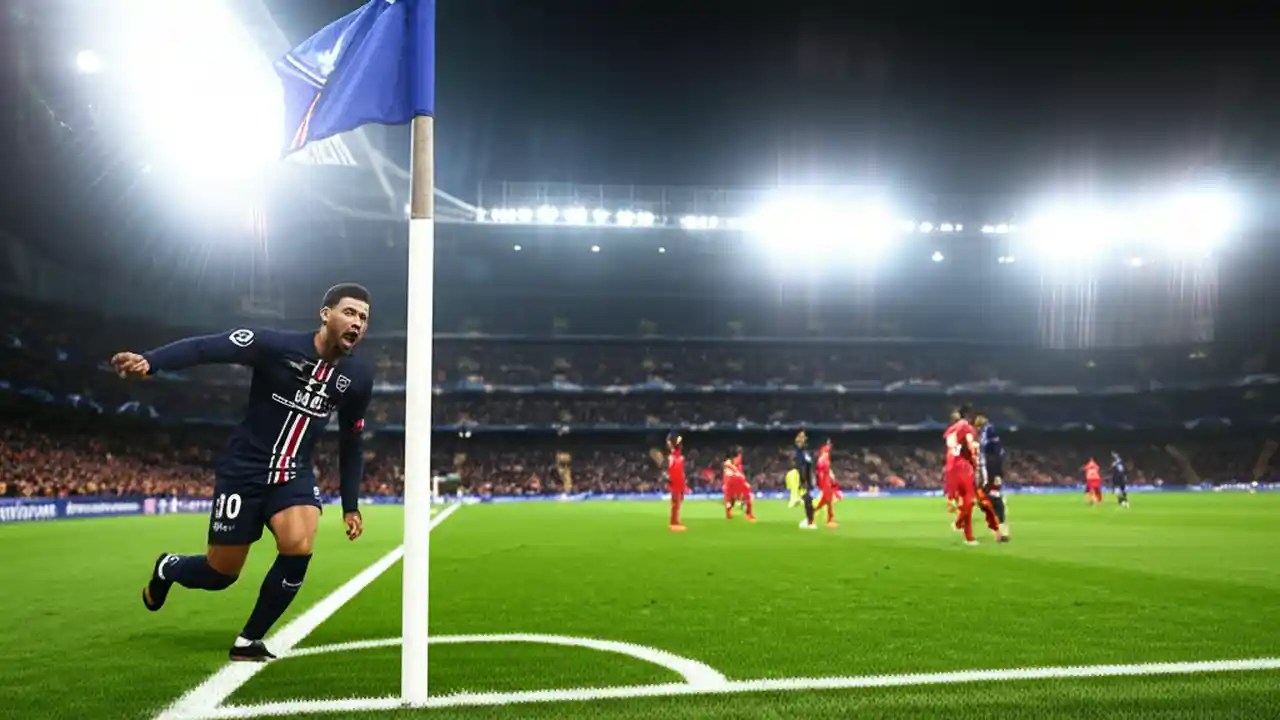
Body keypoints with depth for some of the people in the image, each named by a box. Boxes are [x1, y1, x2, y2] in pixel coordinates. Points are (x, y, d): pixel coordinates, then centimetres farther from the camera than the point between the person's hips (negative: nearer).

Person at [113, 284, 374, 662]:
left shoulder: (358, 377, -1)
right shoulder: (278, 346, -16)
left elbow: (351, 442, 12)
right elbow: (208, 347, -26)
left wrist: (351, 505, 13)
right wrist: (150, 361, -44)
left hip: (295, 474, 4)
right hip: (244, 469, -4)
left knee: (299, 549, -22)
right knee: (222, 572, 3)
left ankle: (249, 641, 0)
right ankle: (166, 568, 41)